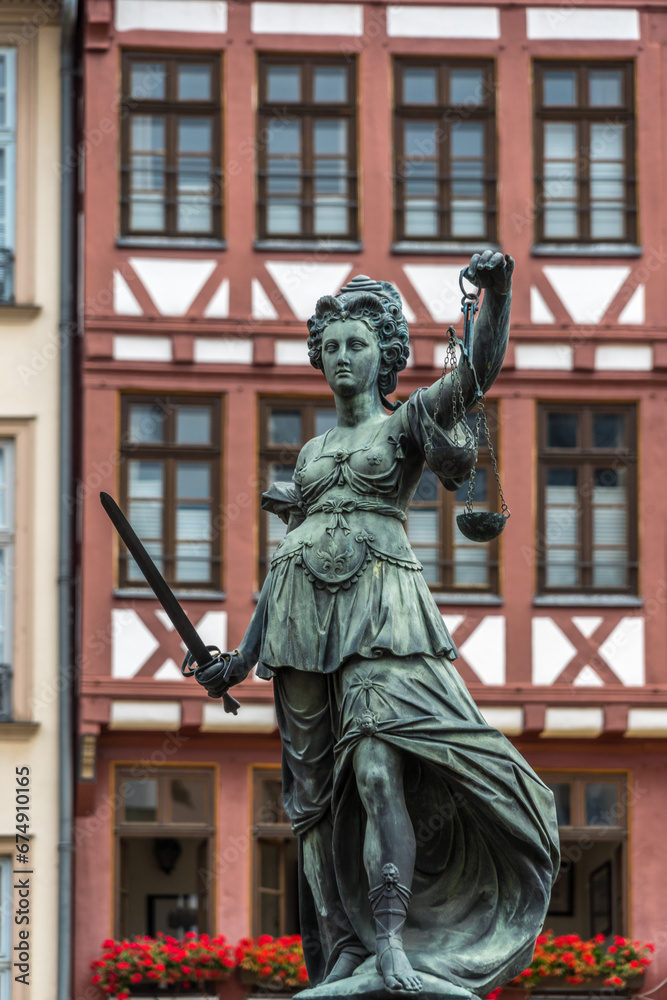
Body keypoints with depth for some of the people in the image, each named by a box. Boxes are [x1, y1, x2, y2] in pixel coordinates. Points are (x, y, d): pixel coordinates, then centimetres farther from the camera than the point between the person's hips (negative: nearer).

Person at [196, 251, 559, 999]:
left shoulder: (409, 421, 10)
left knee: (376, 770, -21)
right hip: (304, 617, 5)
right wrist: (243, 657, 20)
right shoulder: (311, 452, 23)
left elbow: (479, 371, -8)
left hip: (380, 610, -5)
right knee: (321, 793, 0)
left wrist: (498, 294, -25)